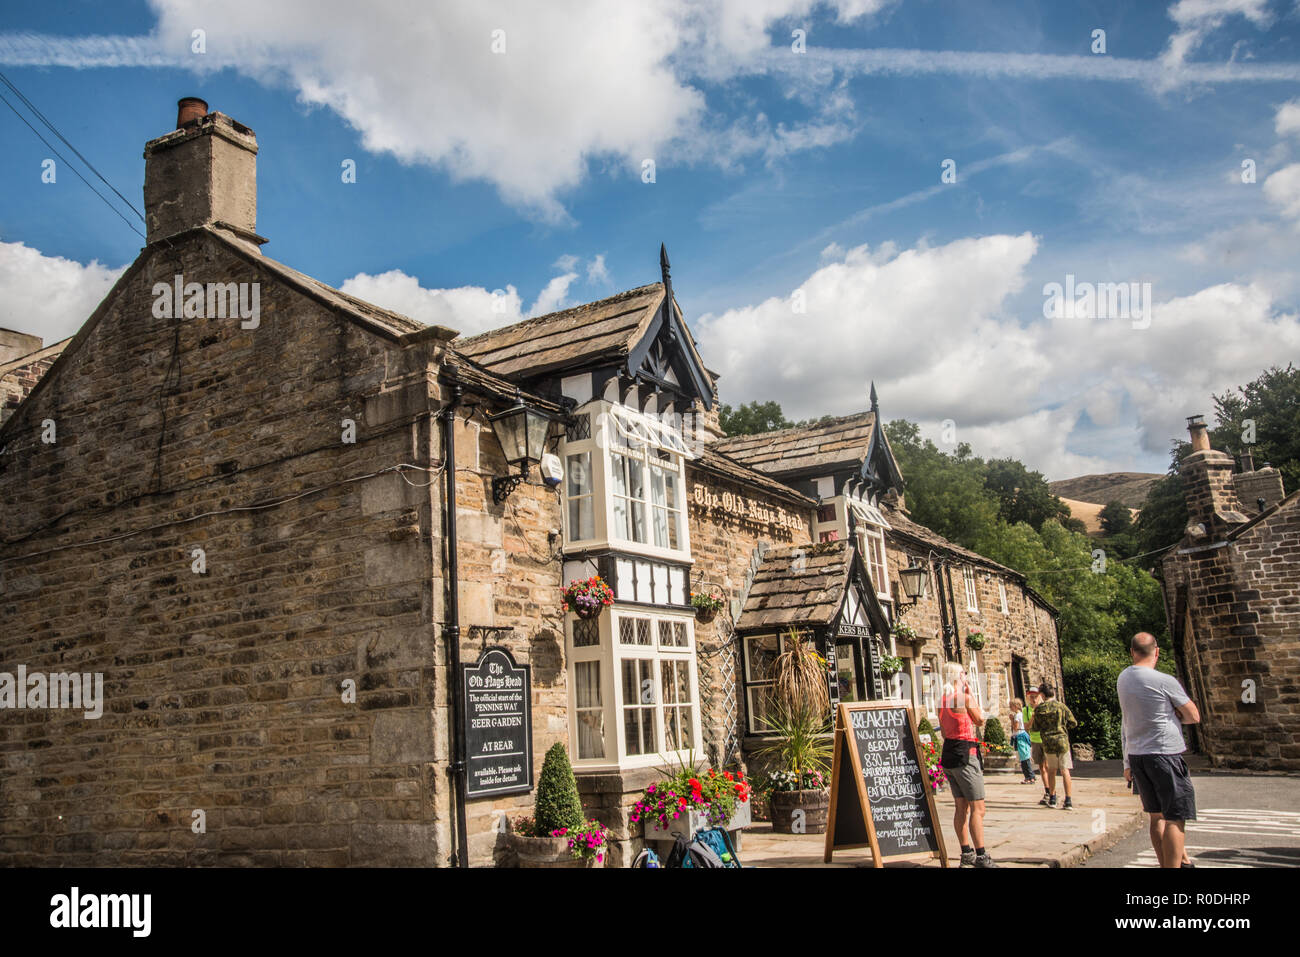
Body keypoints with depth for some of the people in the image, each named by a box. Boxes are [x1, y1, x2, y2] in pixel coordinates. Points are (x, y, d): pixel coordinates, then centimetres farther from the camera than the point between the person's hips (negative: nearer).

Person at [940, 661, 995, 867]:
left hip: (949, 751, 9)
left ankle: (967, 853, 18)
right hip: (965, 753, -8)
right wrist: (969, 692, 2)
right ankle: (980, 856, -4)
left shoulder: (943, 699, 11)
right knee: (977, 808, -5)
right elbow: (979, 719, 0)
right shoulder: (964, 697, -13)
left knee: (961, 807, 13)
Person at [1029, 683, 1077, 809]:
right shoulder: (1061, 706, -4)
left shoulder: (1039, 709, -1)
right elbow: (1073, 723, 1)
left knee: (1051, 771, 16)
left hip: (1048, 743, 1)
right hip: (1062, 741, -1)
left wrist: (1033, 719, 23)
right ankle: (1068, 801, -4)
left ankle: (1052, 799, 19)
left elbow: (1035, 728, 4)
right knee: (1065, 771, 1)